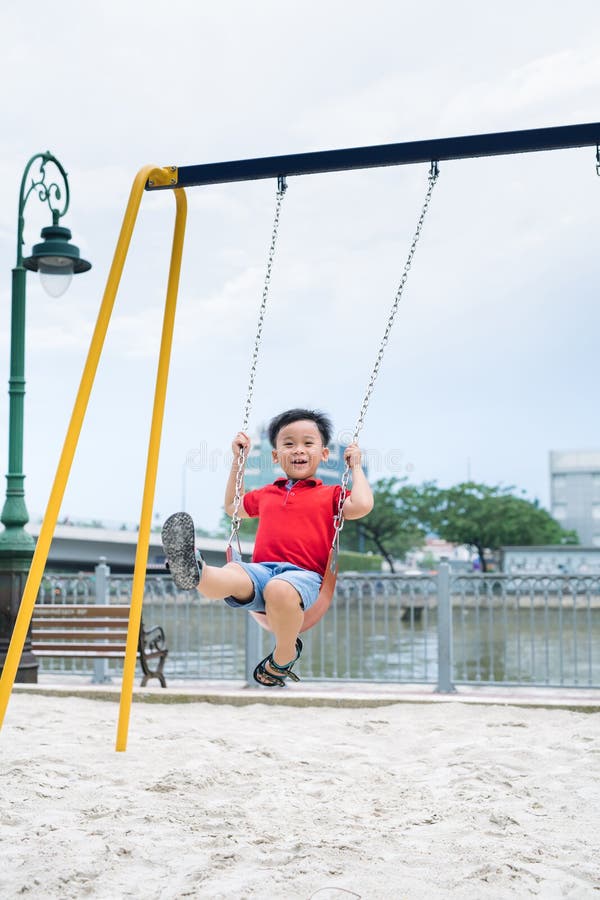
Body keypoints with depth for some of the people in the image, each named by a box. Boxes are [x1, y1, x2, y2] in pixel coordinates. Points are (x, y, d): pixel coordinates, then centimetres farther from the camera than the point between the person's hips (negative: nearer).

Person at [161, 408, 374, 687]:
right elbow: (233, 507, 49)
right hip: (260, 569, 3)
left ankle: (285, 656, -18)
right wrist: (238, 461, 43)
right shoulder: (266, 494, 32)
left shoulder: (330, 495, 17)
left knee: (280, 590, -40)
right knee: (231, 575, -33)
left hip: (303, 574, -3)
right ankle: (195, 572, -67)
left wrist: (356, 466, 11)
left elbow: (361, 506, -3)